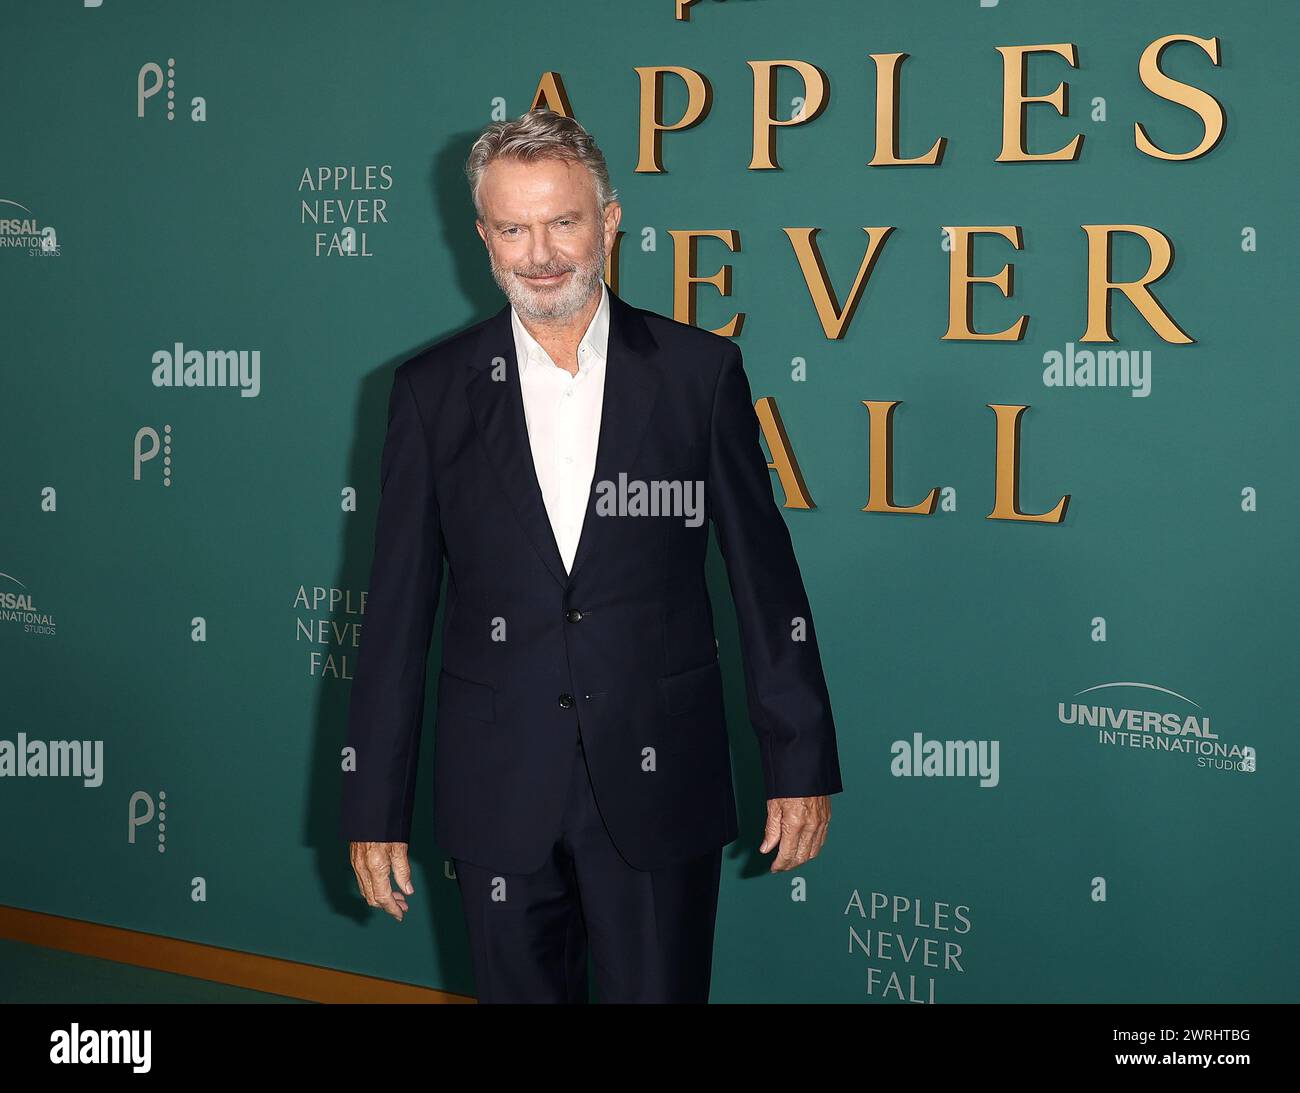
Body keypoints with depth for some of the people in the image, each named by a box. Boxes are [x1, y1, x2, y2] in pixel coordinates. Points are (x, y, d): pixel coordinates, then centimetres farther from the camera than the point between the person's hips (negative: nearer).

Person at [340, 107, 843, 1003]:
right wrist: (376, 809, 3)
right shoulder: (433, 391, 3)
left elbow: (765, 578, 2)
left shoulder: (698, 370, 0)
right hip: (499, 793, 1)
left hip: (658, 789, -1)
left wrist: (801, 764, 0)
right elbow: (398, 611, 4)